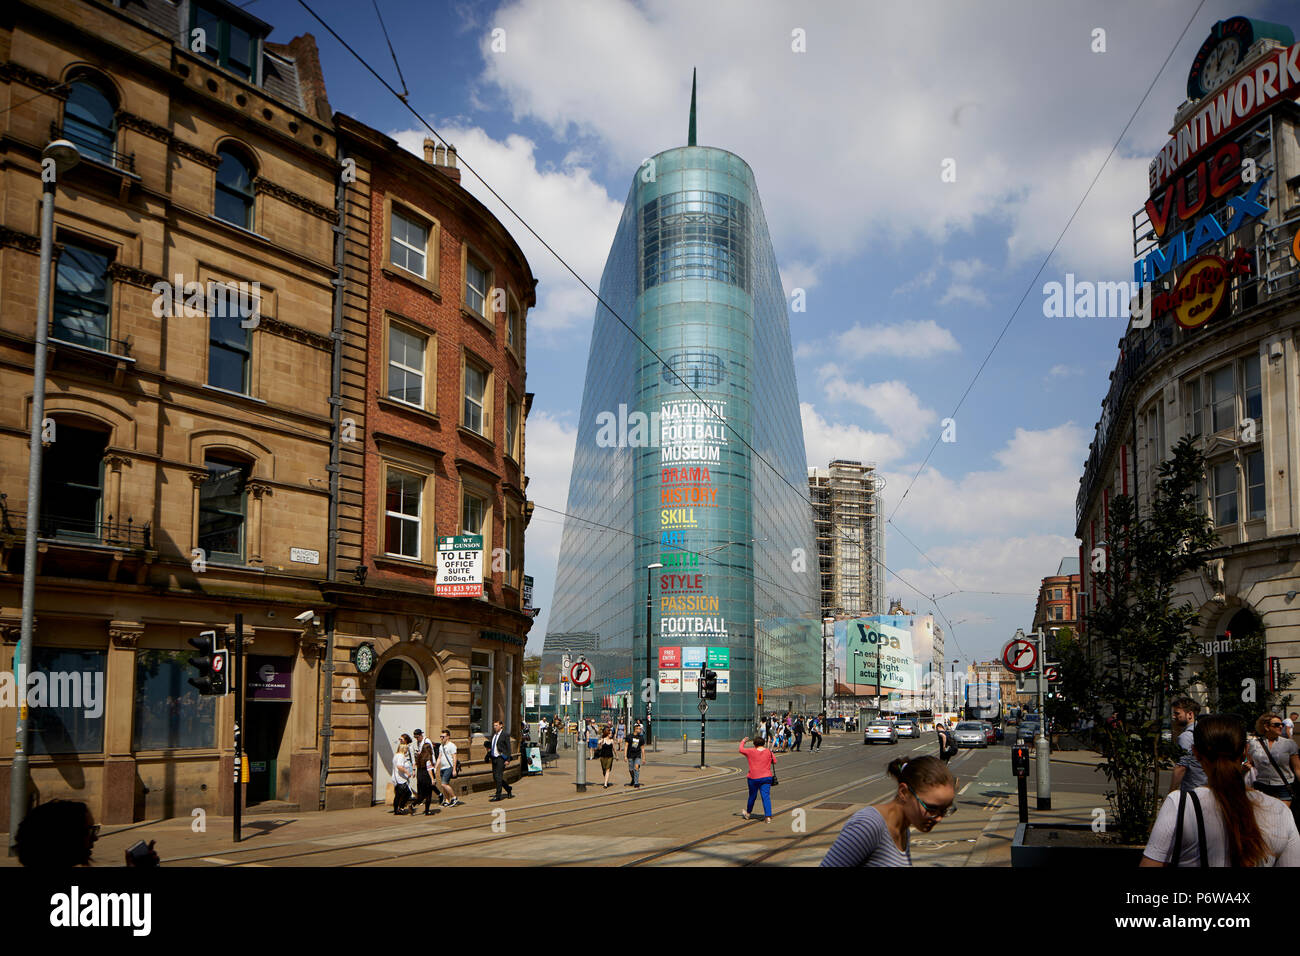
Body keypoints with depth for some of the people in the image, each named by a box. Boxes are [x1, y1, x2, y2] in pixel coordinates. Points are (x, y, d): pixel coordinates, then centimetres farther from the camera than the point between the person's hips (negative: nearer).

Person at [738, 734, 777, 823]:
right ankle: (768, 816, -15)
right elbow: (774, 761, 9)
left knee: (752, 796, 16)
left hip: (753, 778, 0)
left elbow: (741, 749, 9)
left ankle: (747, 813, 35)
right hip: (766, 777, 0)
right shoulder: (769, 752, 1)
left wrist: (743, 741, 26)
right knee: (766, 796, -3)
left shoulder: (751, 751, -3)